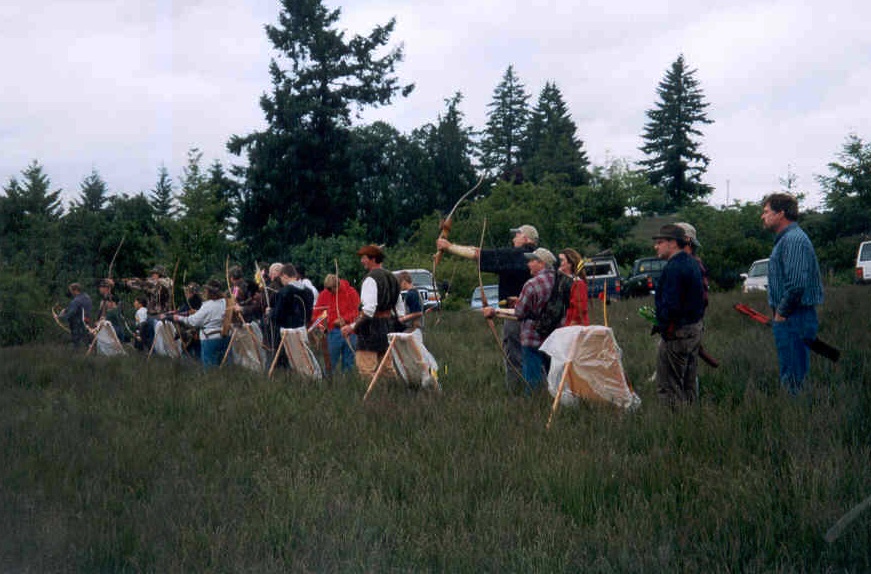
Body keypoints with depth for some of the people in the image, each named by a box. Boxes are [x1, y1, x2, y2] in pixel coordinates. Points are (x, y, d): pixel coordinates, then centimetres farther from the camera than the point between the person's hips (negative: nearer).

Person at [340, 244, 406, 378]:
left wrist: (353, 327, -21)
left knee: (366, 370, -8)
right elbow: (400, 310, 19)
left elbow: (369, 309, -23)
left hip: (372, 327, -9)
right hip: (389, 325, 9)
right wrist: (395, 329, 23)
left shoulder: (371, 278, -12)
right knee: (388, 369, 12)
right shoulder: (392, 278, 15)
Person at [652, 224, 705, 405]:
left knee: (668, 387, -5)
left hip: (677, 332, -10)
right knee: (689, 384, 17)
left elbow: (671, 305, -23)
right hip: (696, 329, 10)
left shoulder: (673, 268, -18)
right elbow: (702, 298, 19)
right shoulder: (693, 264, 13)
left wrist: (661, 327, -11)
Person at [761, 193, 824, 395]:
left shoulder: (794, 239, -15)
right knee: (790, 376, 15)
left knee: (794, 380, -7)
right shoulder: (784, 239, 19)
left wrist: (781, 313, -15)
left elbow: (797, 283, -25)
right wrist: (778, 312, 16)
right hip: (789, 319, 11)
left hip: (794, 321, -11)